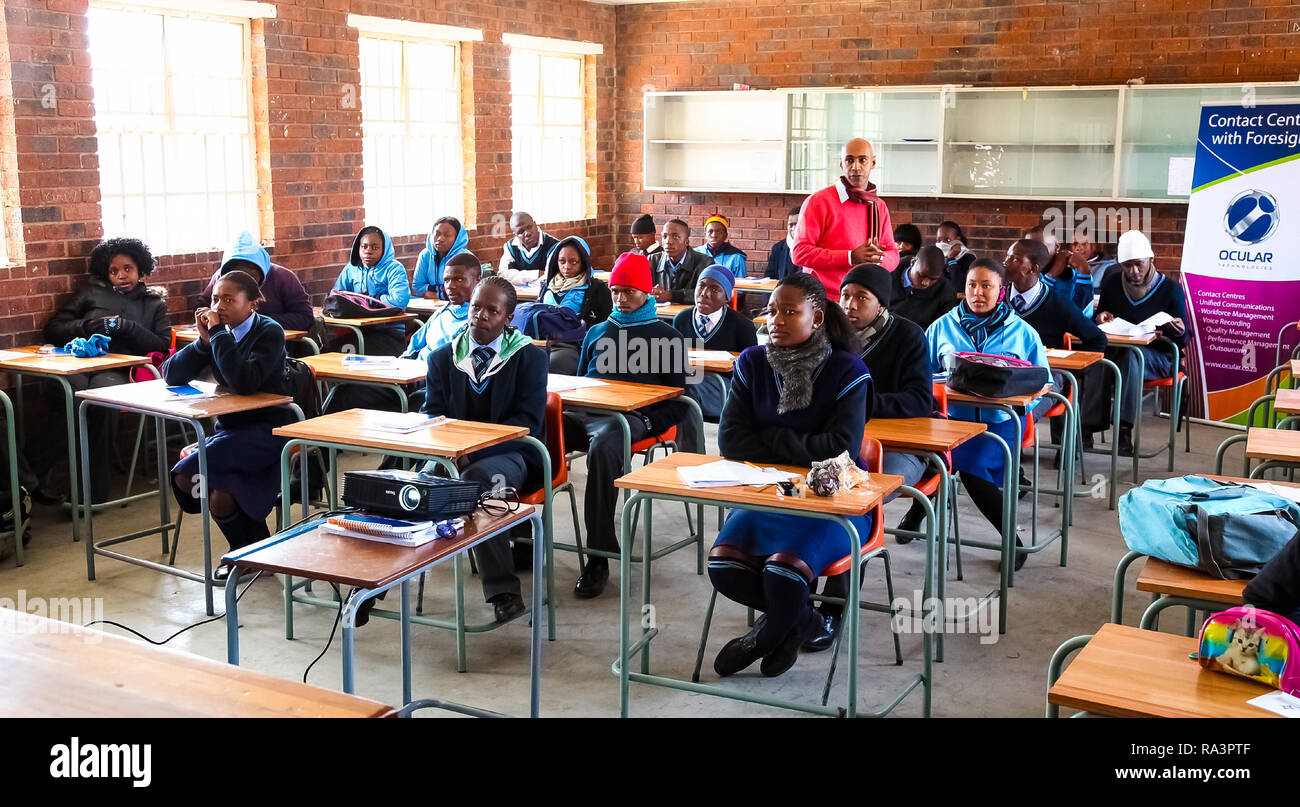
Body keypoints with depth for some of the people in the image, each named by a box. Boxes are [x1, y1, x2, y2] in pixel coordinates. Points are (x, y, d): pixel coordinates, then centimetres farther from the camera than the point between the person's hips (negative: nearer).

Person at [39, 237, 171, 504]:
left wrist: (128, 327, -2)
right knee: (72, 394, -36)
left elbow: (162, 346, 10)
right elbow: (52, 330, 23)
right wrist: (84, 326, 4)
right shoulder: (92, 293, 28)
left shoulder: (154, 304, 26)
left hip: (117, 370, -1)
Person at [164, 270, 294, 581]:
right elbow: (172, 376, 1)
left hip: (268, 430, -6)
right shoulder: (218, 332, 7)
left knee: (186, 474, -23)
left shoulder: (269, 333, -11)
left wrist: (219, 333, -22)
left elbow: (244, 383, -28)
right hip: (230, 428, 6)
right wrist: (204, 339, -11)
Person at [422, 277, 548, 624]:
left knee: (478, 477, -37)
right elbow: (432, 416, 11)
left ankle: (502, 591, -29)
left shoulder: (530, 357, 4)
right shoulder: (443, 357, 16)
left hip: (512, 455, -3)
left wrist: (472, 452, -20)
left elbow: (528, 423, -6)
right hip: (455, 455, 3)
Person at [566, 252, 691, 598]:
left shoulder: (666, 336, 17)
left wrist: (648, 422, -7)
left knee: (603, 446, -42)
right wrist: (574, 409, 10)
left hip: (630, 417, -4)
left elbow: (678, 402, 11)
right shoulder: (597, 332, 31)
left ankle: (599, 557, -37)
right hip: (584, 414, 4)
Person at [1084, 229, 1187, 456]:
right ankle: (1088, 428, -38)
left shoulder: (1171, 289, -4)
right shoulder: (1111, 284, 5)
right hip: (1117, 351, 2)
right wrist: (1101, 319, -6)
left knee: (1132, 355, -37)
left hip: (1157, 357, -2)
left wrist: (1179, 332, -25)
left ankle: (1125, 428, -42)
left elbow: (1182, 342, 0)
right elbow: (1098, 324, 19)